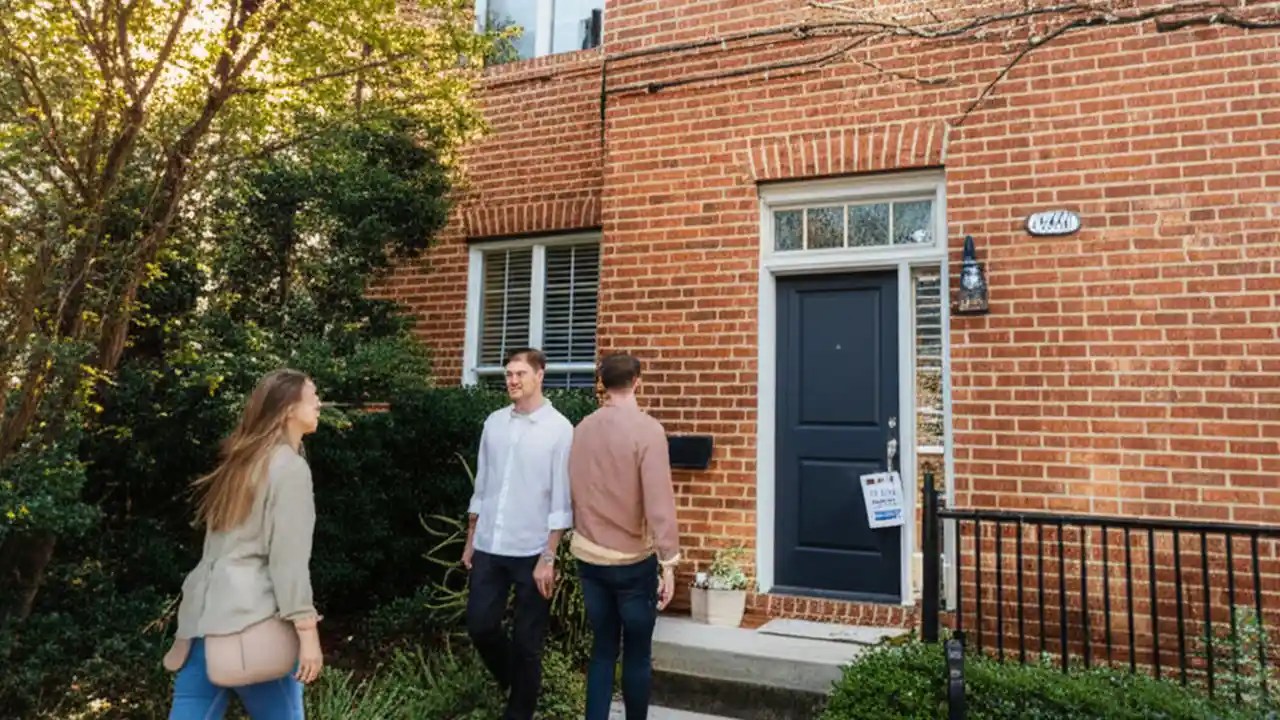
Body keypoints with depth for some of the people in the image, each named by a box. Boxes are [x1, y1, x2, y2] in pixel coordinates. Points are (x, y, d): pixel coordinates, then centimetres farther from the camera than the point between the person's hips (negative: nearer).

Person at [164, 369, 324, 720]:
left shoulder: (245, 462, 17)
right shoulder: (289, 467, -9)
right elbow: (288, 556, -15)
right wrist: (306, 628, -14)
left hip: (206, 613, 8)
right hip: (250, 618, -8)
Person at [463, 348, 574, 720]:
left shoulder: (559, 428, -9)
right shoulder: (493, 423, 6)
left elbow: (561, 498, -10)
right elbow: (481, 485, 13)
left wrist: (548, 557, -13)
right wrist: (470, 539, 14)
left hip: (531, 551, -4)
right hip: (489, 548, 5)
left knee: (526, 641, 7)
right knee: (479, 625, 10)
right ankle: (512, 684, 38)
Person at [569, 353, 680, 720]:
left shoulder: (582, 428, 1)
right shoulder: (647, 429, -16)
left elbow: (573, 492, 9)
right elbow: (659, 502, -20)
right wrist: (668, 562, -16)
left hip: (588, 557, 5)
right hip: (633, 559, -5)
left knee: (603, 649, 16)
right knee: (637, 654, 11)